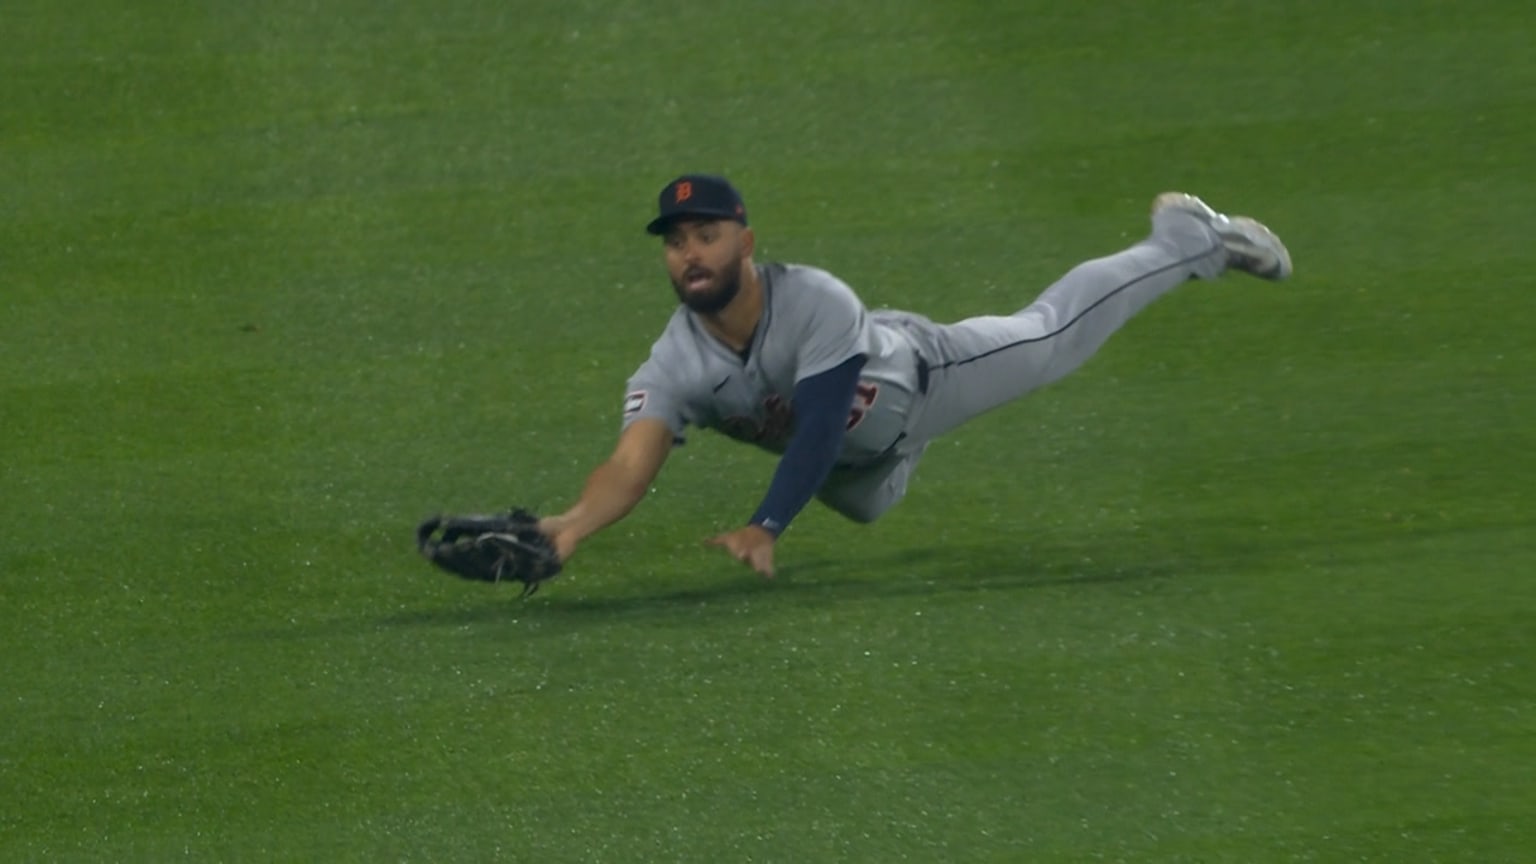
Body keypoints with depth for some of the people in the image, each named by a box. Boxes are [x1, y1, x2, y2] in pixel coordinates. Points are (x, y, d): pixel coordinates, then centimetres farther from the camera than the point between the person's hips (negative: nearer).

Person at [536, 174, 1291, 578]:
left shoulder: (815, 301, -45)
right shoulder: (673, 370, -37)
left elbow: (819, 432, -48)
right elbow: (631, 465, -51)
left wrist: (765, 528, -62)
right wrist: (574, 524, -73)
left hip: (918, 375, -4)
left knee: (1051, 337, 15)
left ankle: (1189, 239, 40)